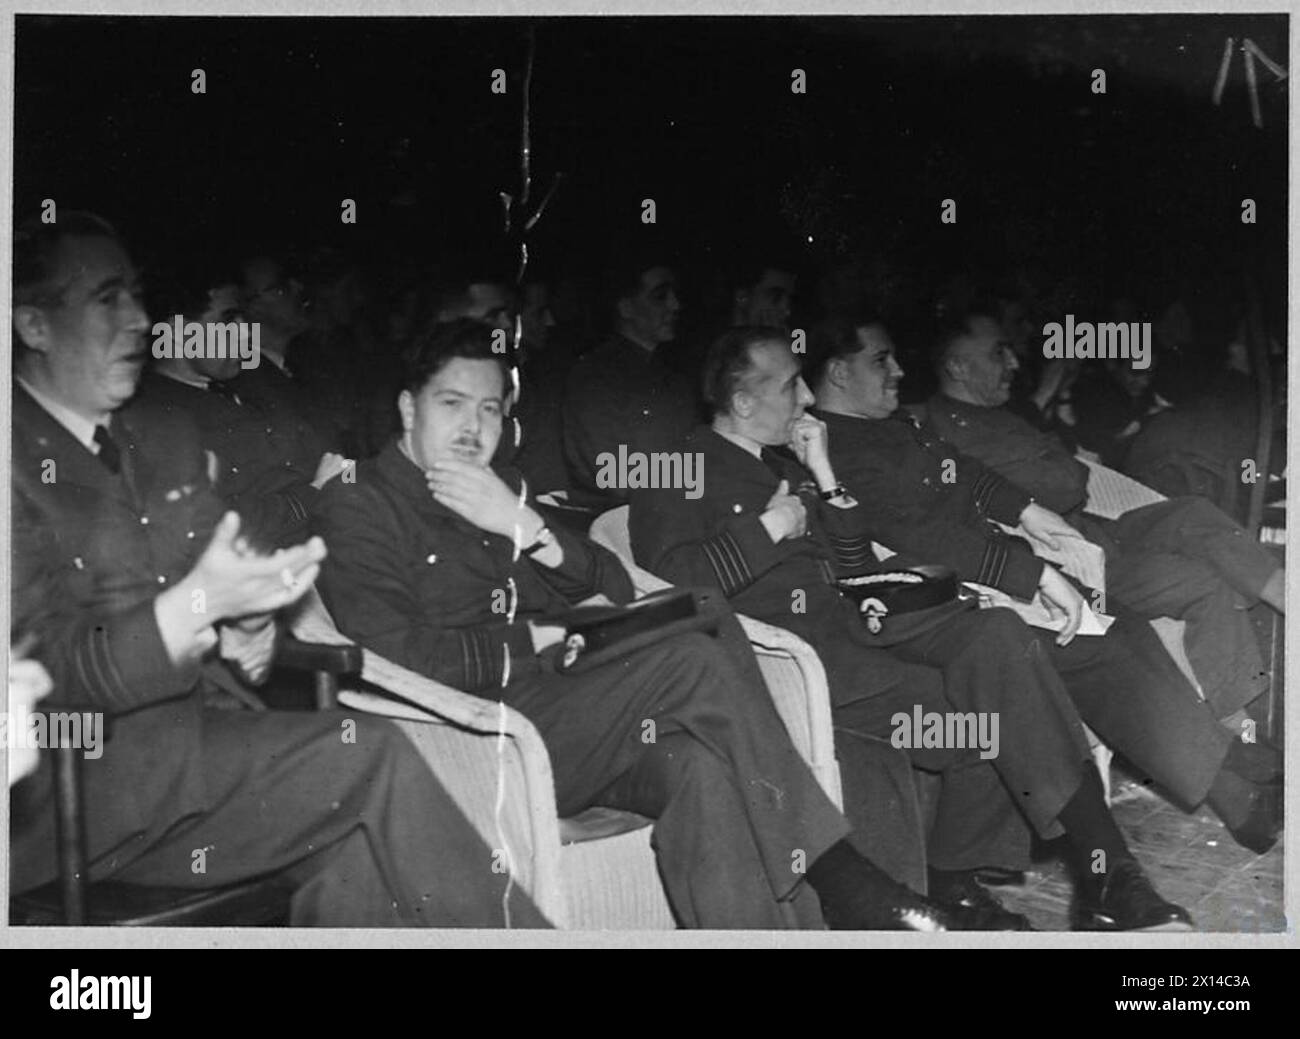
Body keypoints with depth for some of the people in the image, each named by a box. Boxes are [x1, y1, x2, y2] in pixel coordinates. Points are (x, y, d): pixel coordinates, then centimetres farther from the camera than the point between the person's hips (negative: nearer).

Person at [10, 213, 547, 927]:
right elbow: (47, 679, -14)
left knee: (350, 848, -22)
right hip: (70, 782, -7)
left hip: (187, 728, 7)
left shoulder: (167, 441, 18)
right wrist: (198, 604, -26)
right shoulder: (22, 462, -8)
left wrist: (243, 633, -1)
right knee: (371, 755, -21)